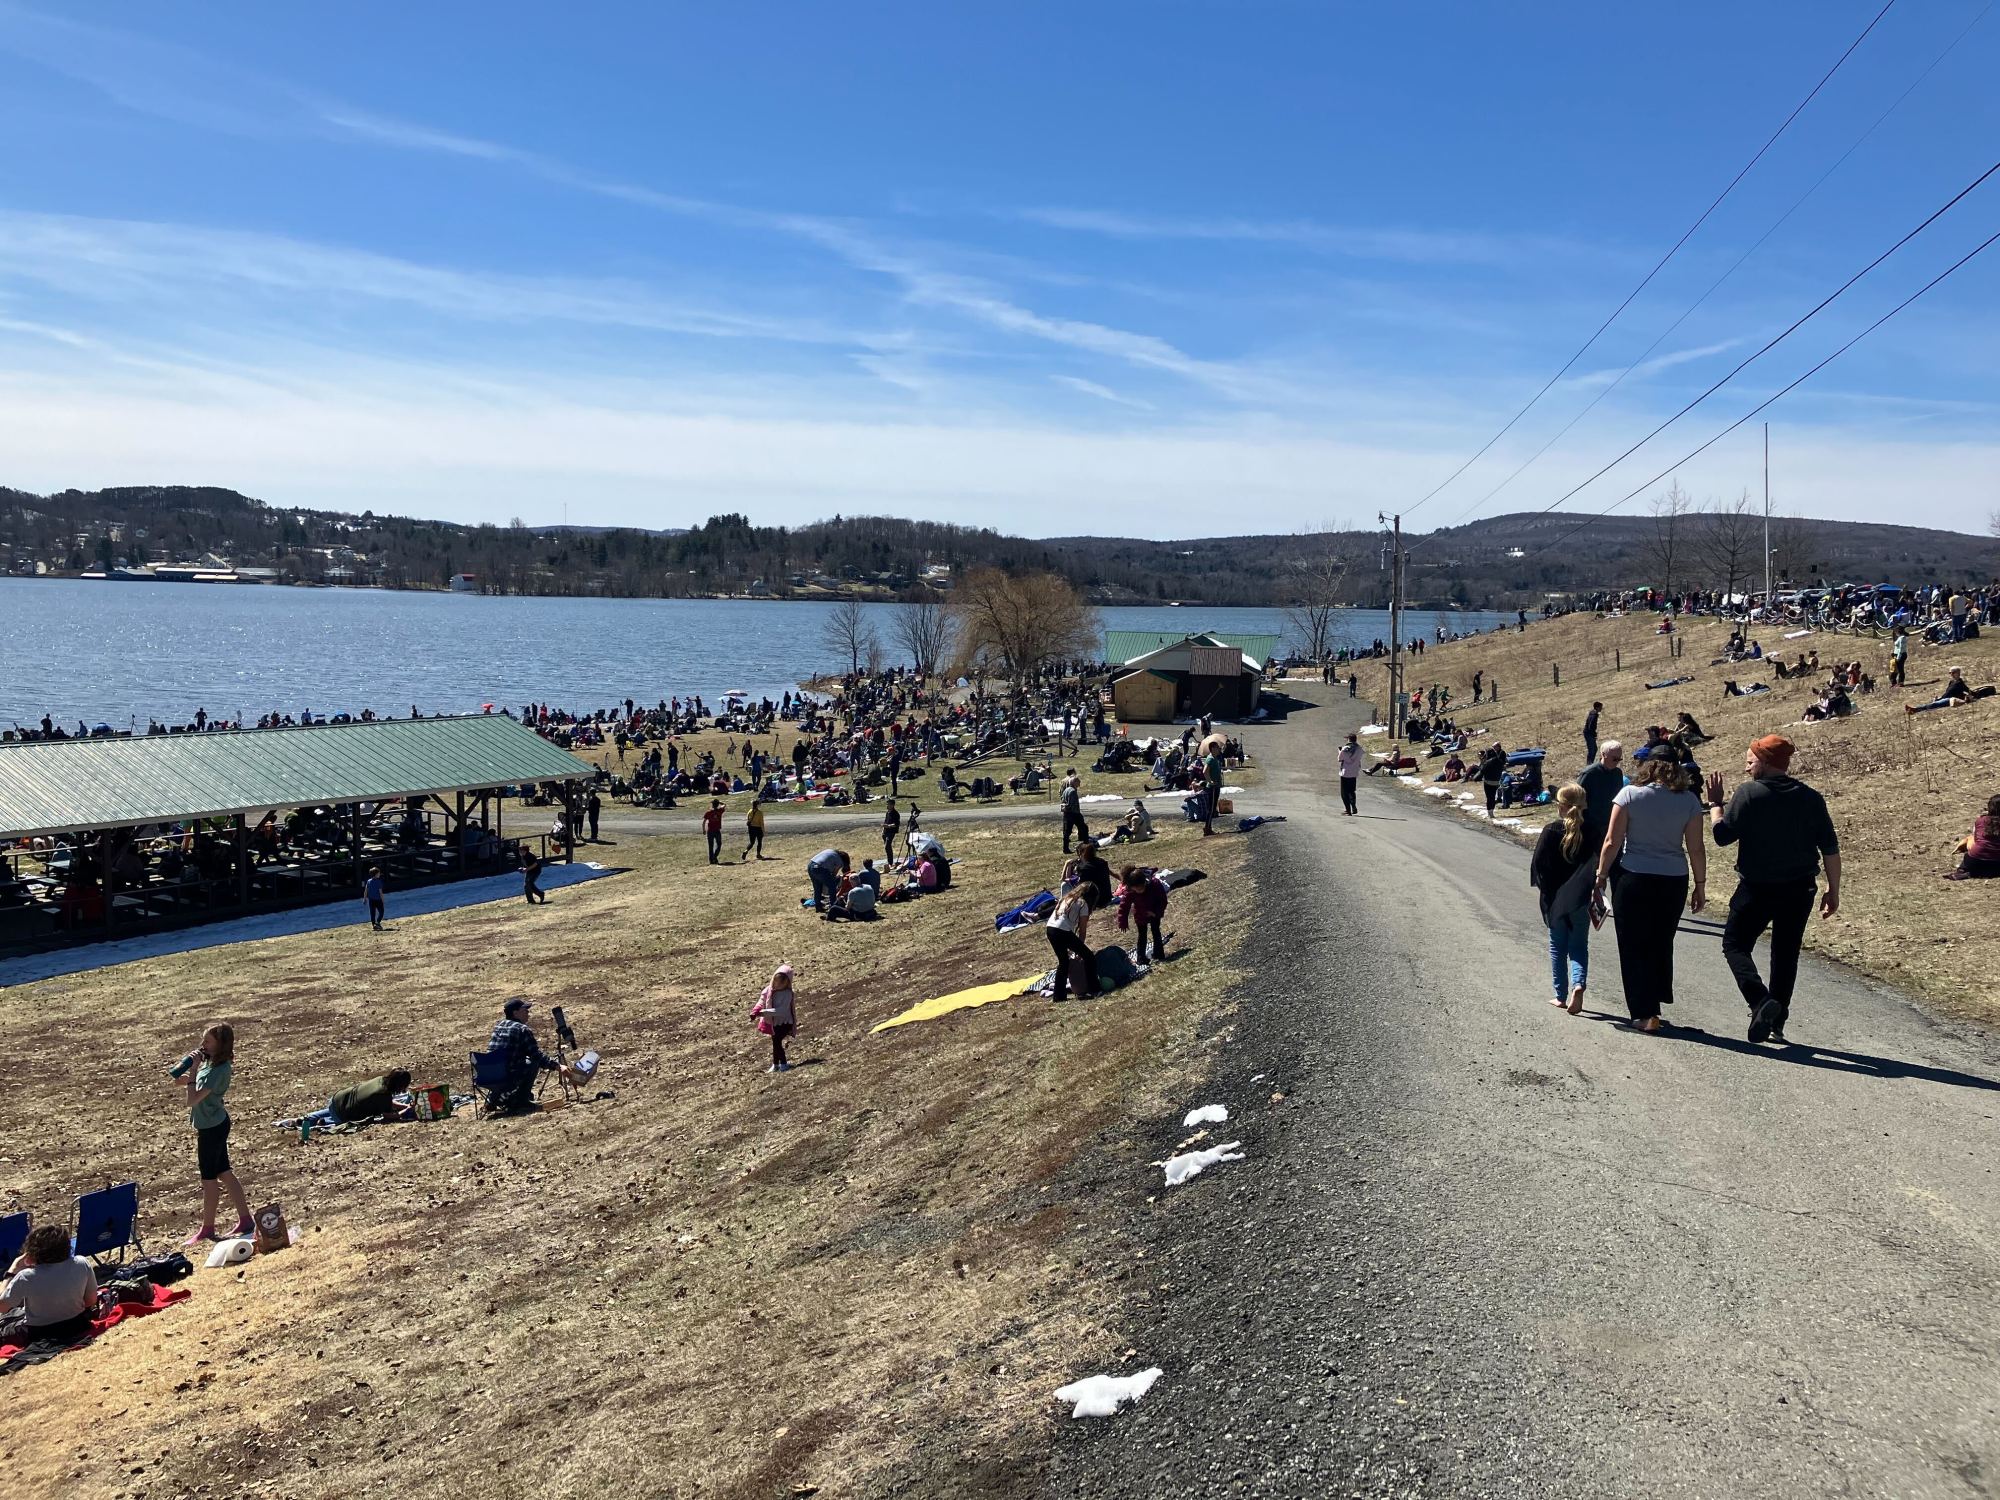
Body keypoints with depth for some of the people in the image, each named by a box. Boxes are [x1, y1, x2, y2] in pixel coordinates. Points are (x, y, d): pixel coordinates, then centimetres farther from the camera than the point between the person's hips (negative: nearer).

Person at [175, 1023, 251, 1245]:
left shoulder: (218, 1071, -26)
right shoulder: (211, 1062, 3)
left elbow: (192, 1100, -29)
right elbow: (179, 1078, 15)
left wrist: (193, 1070, -27)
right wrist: (191, 1071, -8)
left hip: (212, 1128, -10)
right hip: (215, 1124, 10)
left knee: (209, 1178, 5)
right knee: (224, 1173, 15)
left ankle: (207, 1228, 20)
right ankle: (244, 1220, 20)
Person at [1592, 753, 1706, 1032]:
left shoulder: (1630, 795, -7)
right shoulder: (1689, 801, -1)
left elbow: (1612, 842, -7)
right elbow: (1696, 848, -1)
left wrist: (1601, 878, 2)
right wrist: (1700, 884, 10)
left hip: (1634, 879, -2)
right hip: (1674, 882, 3)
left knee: (1635, 947, 5)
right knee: (1662, 944, 19)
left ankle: (1645, 1014, 3)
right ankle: (1655, 1006, 26)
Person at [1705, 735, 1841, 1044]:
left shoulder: (1749, 793, -11)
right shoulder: (1810, 797, 3)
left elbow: (1723, 835, -11)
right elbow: (1831, 848, 2)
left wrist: (1714, 802, 4)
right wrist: (1833, 891, 9)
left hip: (1757, 888, -5)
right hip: (1800, 889, 5)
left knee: (1735, 945, 7)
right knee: (1786, 953, 16)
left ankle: (1761, 1001, -17)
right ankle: (1777, 1022, 19)